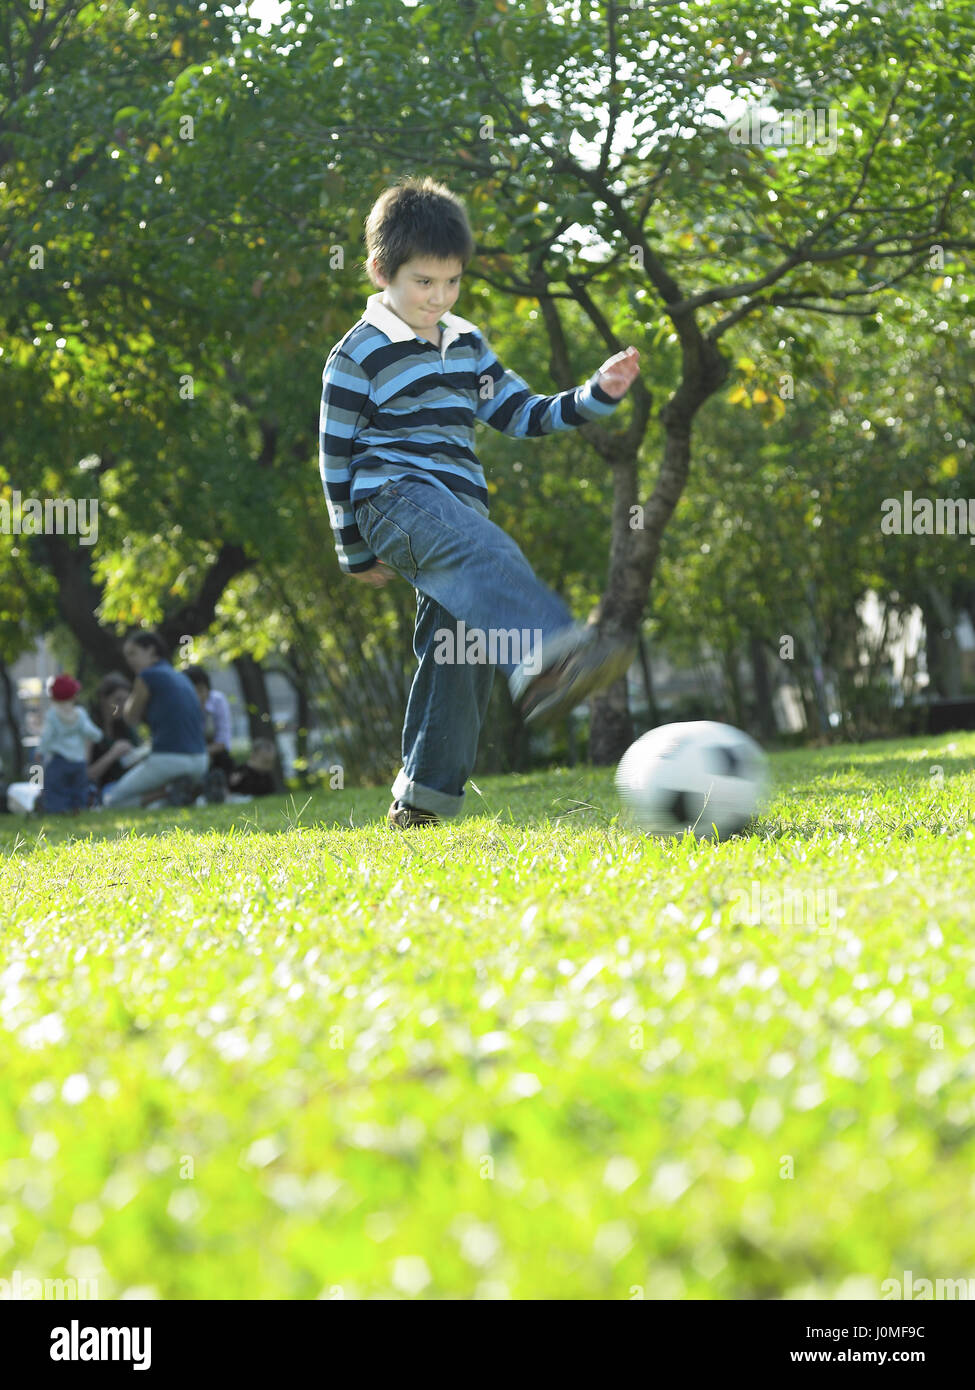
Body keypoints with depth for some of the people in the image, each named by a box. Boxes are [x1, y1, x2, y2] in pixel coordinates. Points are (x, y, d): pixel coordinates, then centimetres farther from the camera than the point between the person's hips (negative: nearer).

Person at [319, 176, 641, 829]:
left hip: (458, 512, 8)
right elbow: (336, 457, 0)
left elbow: (522, 414, 21)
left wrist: (598, 395, 5)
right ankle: (546, 659, -67)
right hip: (393, 498, -8)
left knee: (458, 652, 2)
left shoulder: (466, 343, 18)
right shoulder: (359, 356, -3)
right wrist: (357, 553, 4)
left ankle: (421, 800, 14)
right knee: (485, 554, -37)